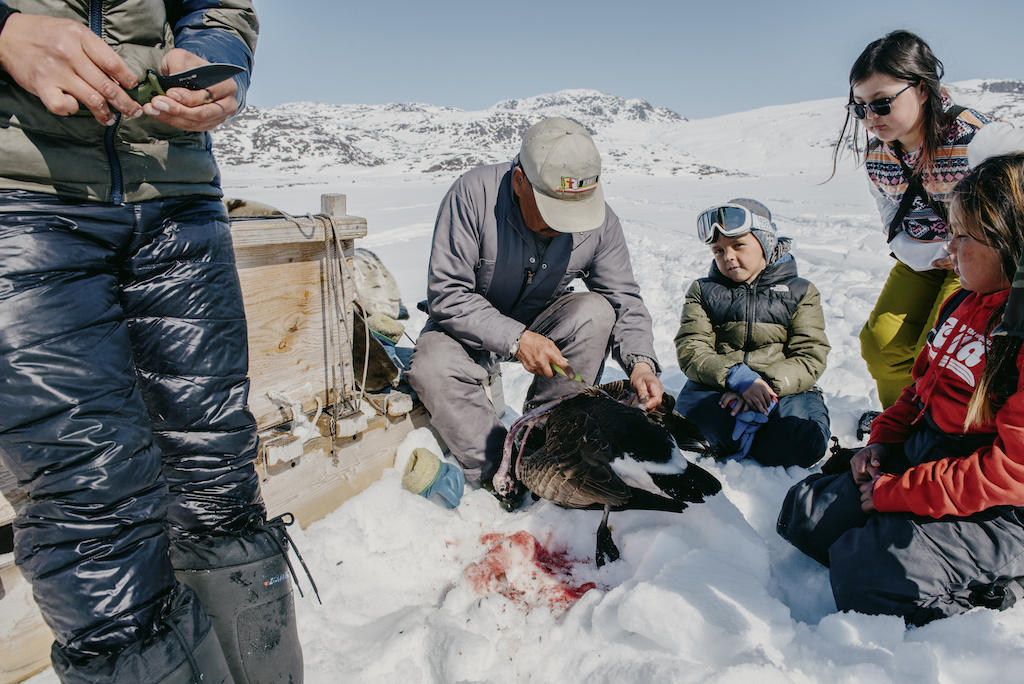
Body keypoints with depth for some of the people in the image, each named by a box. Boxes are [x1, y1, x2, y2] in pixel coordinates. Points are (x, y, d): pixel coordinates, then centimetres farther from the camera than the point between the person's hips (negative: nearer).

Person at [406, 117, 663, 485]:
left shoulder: (599, 221, -17)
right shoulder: (473, 194, -26)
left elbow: (624, 299, -10)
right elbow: (446, 293, -25)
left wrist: (640, 361, -30)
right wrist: (515, 339, -35)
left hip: (540, 325, 3)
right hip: (470, 326, -2)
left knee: (595, 311, -26)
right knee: (431, 371, -32)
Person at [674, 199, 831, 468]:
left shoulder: (801, 292, 11)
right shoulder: (703, 291, 12)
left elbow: (810, 359, 0)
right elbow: (690, 350, -2)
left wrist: (767, 386, -19)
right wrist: (739, 379, -19)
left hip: (783, 388, 0)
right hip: (717, 387, 0)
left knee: (802, 444, -31)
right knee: (690, 413, -34)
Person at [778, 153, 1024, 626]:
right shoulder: (966, 302, 7)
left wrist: (899, 491, -21)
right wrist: (883, 440, 4)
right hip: (919, 459, 9)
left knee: (863, 566, -23)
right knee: (803, 513, 1)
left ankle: (981, 591, 3)